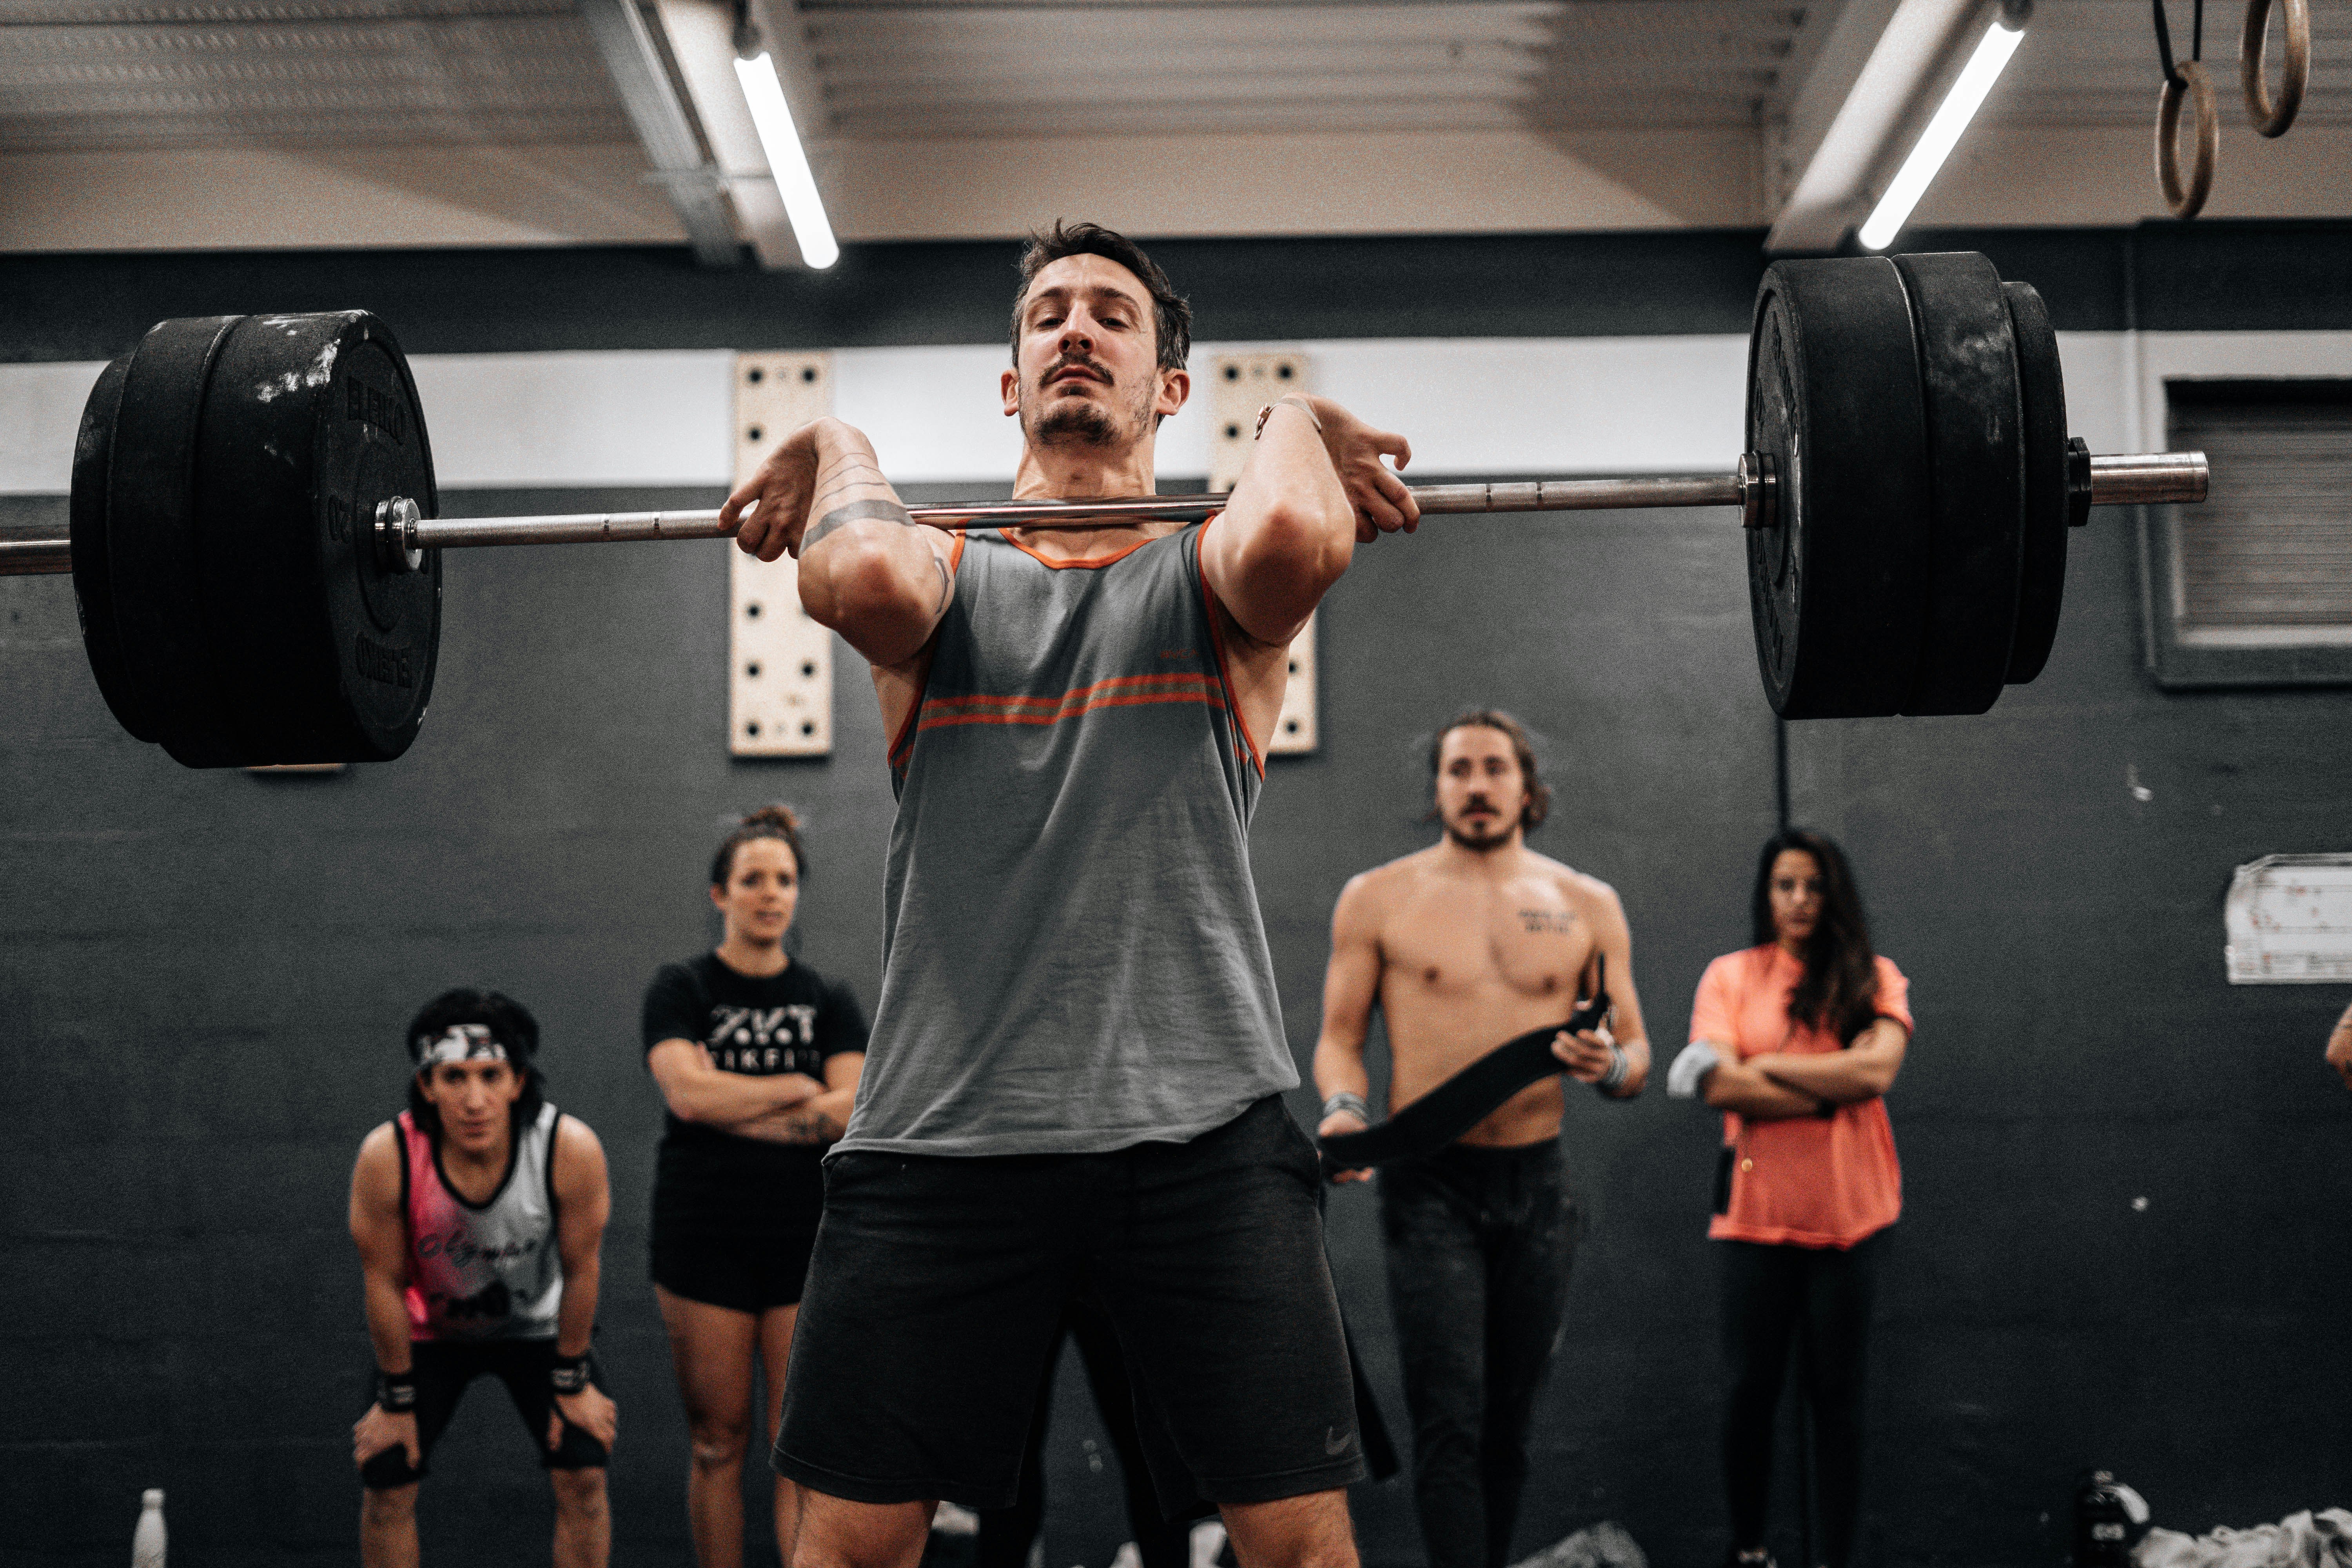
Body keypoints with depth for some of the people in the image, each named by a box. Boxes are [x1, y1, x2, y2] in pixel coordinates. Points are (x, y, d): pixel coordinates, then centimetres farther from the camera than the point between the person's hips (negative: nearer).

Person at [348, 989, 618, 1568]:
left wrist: (572, 1383, -6)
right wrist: (397, 1400, -8)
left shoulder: (572, 1150, -34)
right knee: (387, 1483, -7)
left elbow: (580, 1270, -17)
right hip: (429, 1328, 0)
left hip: (538, 1323, 0)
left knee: (584, 1475, -9)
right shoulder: (386, 1157, -34)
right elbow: (384, 1283, -18)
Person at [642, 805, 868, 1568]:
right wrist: (802, 1089, -6)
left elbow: (852, 1113, -4)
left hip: (808, 1242, 2)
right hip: (705, 1244, -1)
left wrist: (733, 1103, -9)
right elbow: (687, 1091, -13)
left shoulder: (830, 999, 11)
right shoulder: (681, 990, 4)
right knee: (718, 1442, 2)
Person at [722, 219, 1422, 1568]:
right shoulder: (950, 568, 14)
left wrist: (1297, 429, 4)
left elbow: (1296, 541, -16)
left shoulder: (1210, 571, 11)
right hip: (945, 1127, 1)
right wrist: (842, 461, 6)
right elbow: (865, 582, -13)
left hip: (1200, 1120, -1)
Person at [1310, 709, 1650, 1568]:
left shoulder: (1587, 905, 9)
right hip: (1430, 1183, -2)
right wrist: (1345, 1109, -14)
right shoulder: (1378, 899, 5)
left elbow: (1638, 1052, 12)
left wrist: (1611, 1065, -12)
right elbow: (1340, 1037, 7)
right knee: (1449, 1421, -12)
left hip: (1537, 1184, 3)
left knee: (1509, 1421, 8)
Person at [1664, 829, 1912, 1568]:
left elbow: (1877, 1069, -13)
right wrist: (1834, 1088, -11)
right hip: (1757, 1210, 0)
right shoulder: (1731, 975, 3)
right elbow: (1722, 1085, -10)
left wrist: (1763, 1065, -9)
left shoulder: (1873, 977, 4)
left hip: (1849, 1214, 0)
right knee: (1753, 1387, 4)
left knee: (1836, 1392, 6)